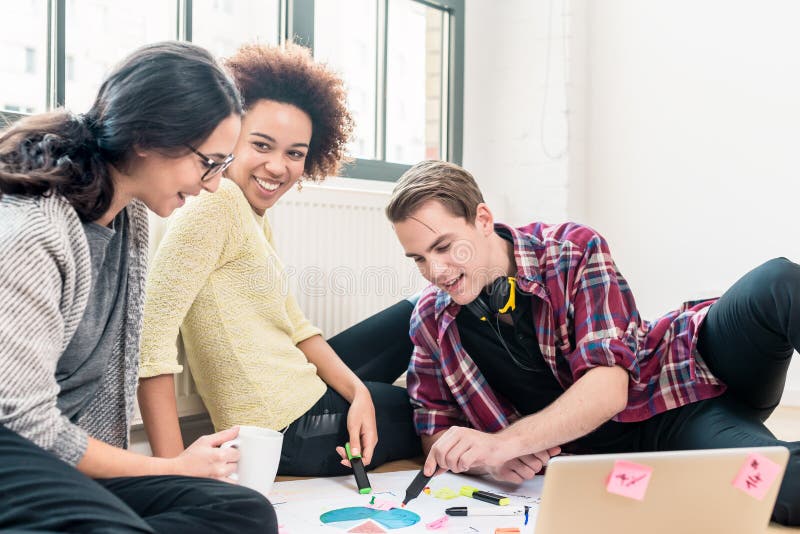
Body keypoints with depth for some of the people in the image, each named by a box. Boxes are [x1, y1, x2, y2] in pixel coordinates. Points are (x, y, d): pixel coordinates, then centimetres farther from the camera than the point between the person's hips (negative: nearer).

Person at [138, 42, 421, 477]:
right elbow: (152, 336, -27)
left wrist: (358, 391, -3)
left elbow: (295, 327, 10)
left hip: (307, 394, 9)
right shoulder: (218, 202, -20)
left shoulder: (253, 215, 8)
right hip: (293, 429, -9)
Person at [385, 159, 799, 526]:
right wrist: (488, 461, -18)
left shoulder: (574, 249, -14)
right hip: (629, 446, 0)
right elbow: (435, 434, 5)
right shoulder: (431, 321, -3)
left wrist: (502, 443, -34)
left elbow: (608, 390, -23)